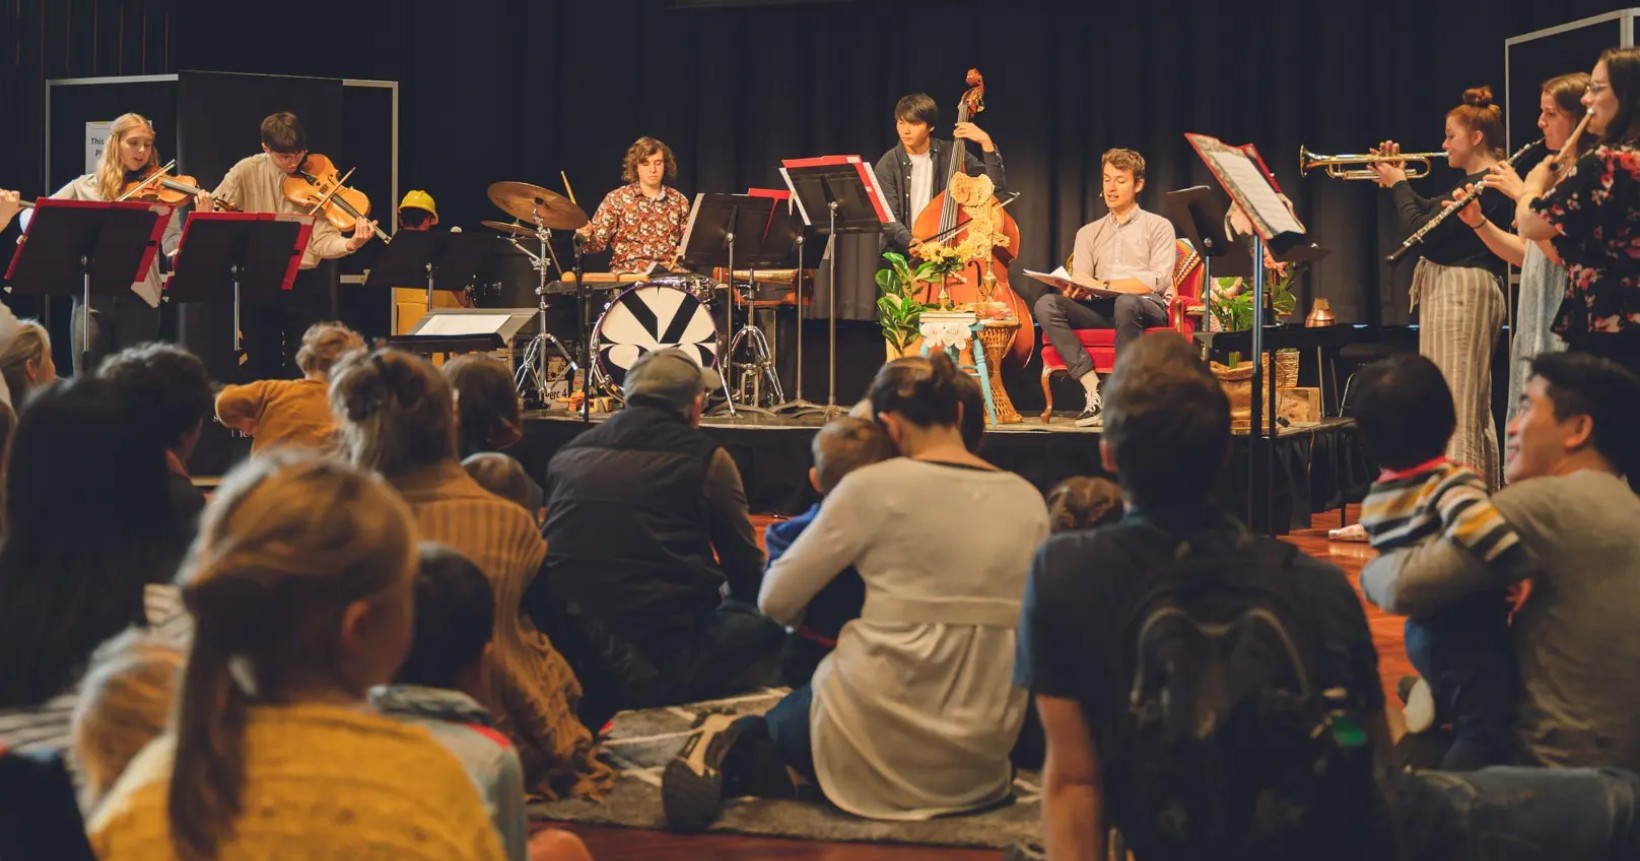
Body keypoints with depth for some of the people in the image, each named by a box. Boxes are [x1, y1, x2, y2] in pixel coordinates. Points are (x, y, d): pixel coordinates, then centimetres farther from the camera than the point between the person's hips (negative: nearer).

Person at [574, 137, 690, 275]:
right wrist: (585, 238, -22)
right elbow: (597, 241, 0)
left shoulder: (679, 201, 10)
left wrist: (685, 250, -2)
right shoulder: (616, 199, 2)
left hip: (669, 269, 2)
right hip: (628, 271, -2)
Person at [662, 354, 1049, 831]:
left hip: (879, 750, -4)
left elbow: (775, 600, -4)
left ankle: (733, 746, -1)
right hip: (981, 766, 4)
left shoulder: (873, 487, -9)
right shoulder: (1028, 500, 4)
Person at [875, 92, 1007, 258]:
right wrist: (909, 242, -29)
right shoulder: (887, 165, -2)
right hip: (902, 251, 0)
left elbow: (997, 186, -3)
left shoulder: (951, 154, 2)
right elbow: (888, 219, -9)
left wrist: (986, 142, -12)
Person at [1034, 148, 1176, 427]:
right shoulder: (1088, 233, 23)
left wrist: (1106, 285, -18)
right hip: (1101, 309, 4)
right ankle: (1094, 390, -29)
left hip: (1148, 307, -4)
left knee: (1126, 302, -40)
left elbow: (1158, 281, -6)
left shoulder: (1158, 227, 10)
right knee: (1047, 304, -23)